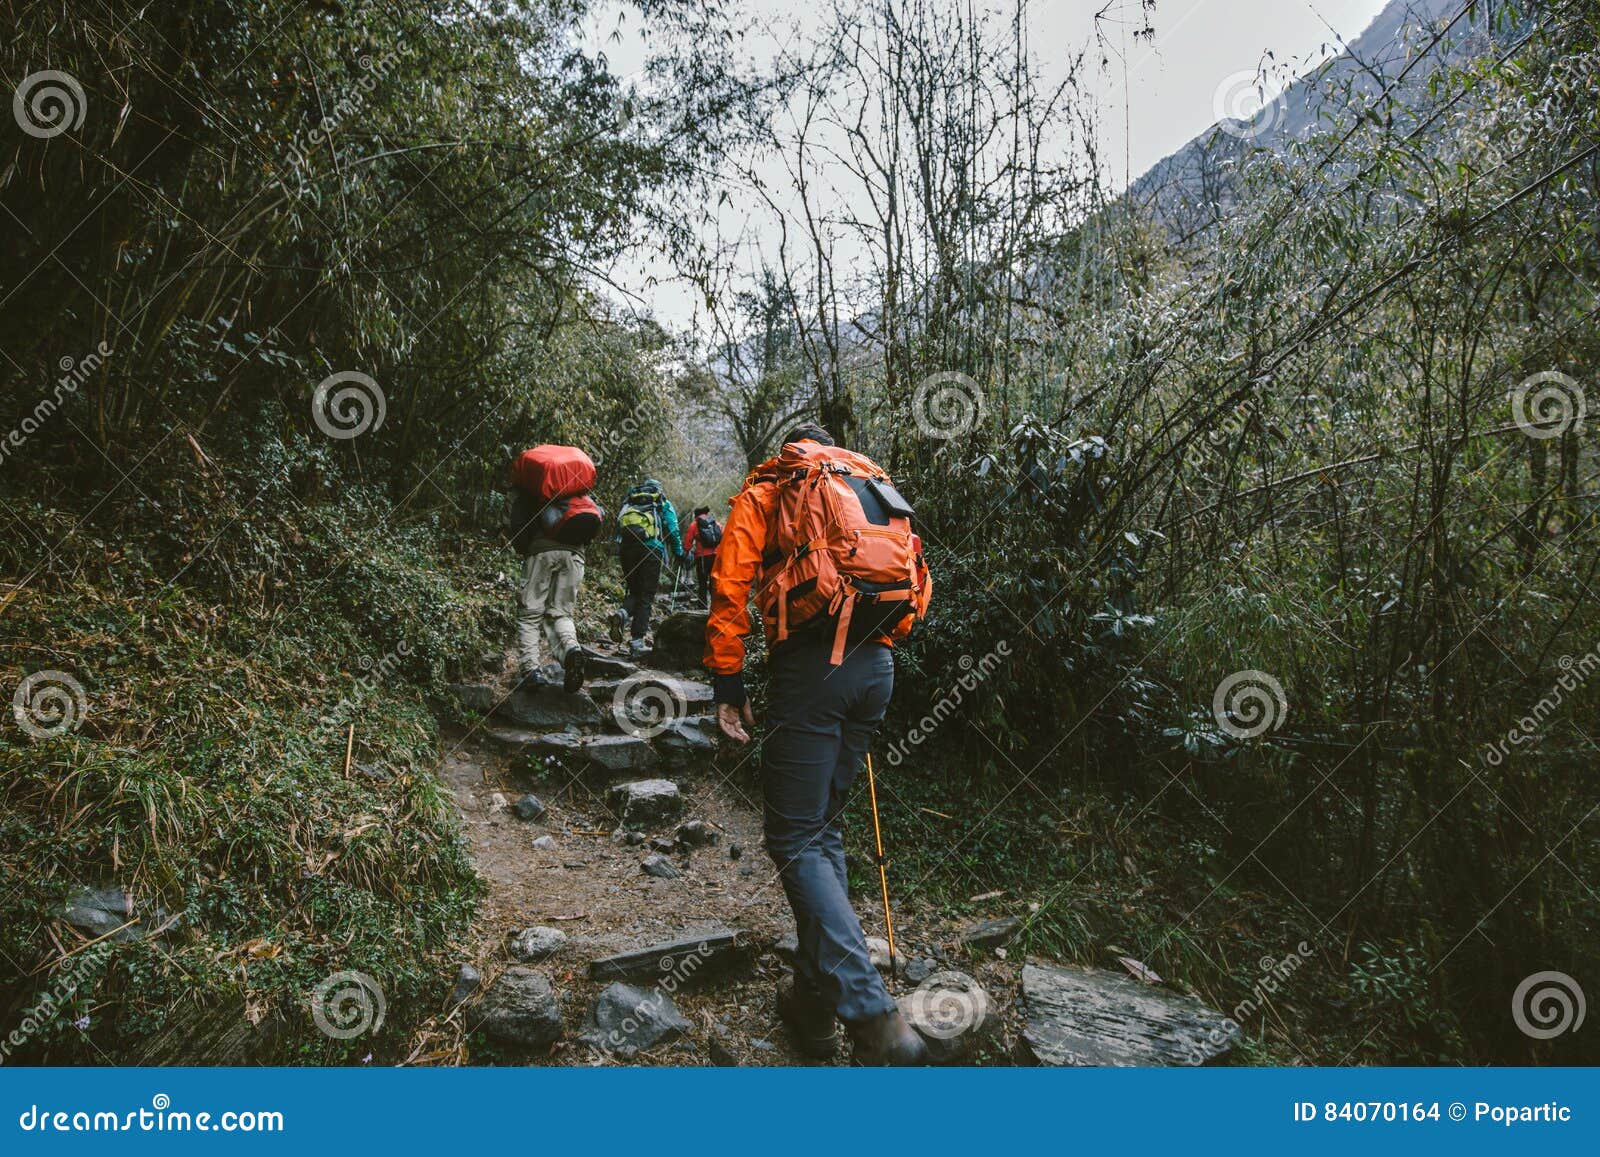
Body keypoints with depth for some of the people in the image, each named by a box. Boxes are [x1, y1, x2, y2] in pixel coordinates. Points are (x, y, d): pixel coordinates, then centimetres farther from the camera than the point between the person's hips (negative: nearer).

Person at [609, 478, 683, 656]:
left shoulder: (629, 501, 26)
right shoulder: (664, 503, 17)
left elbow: (618, 527, 21)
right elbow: (673, 530, 9)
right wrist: (679, 554, 19)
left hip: (626, 547, 3)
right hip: (651, 547, -3)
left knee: (634, 591, 16)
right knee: (646, 596, 1)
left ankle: (622, 613, -17)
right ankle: (637, 641, -7)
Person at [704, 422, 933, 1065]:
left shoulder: (763, 493, 11)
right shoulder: (875, 489, 24)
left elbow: (730, 590, -1)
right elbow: (918, 588, 18)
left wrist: (728, 686, 1)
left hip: (811, 667, -5)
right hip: (876, 667, 6)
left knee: (795, 841, -3)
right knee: (823, 827, 17)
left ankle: (873, 1018, -16)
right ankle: (814, 1000, 20)